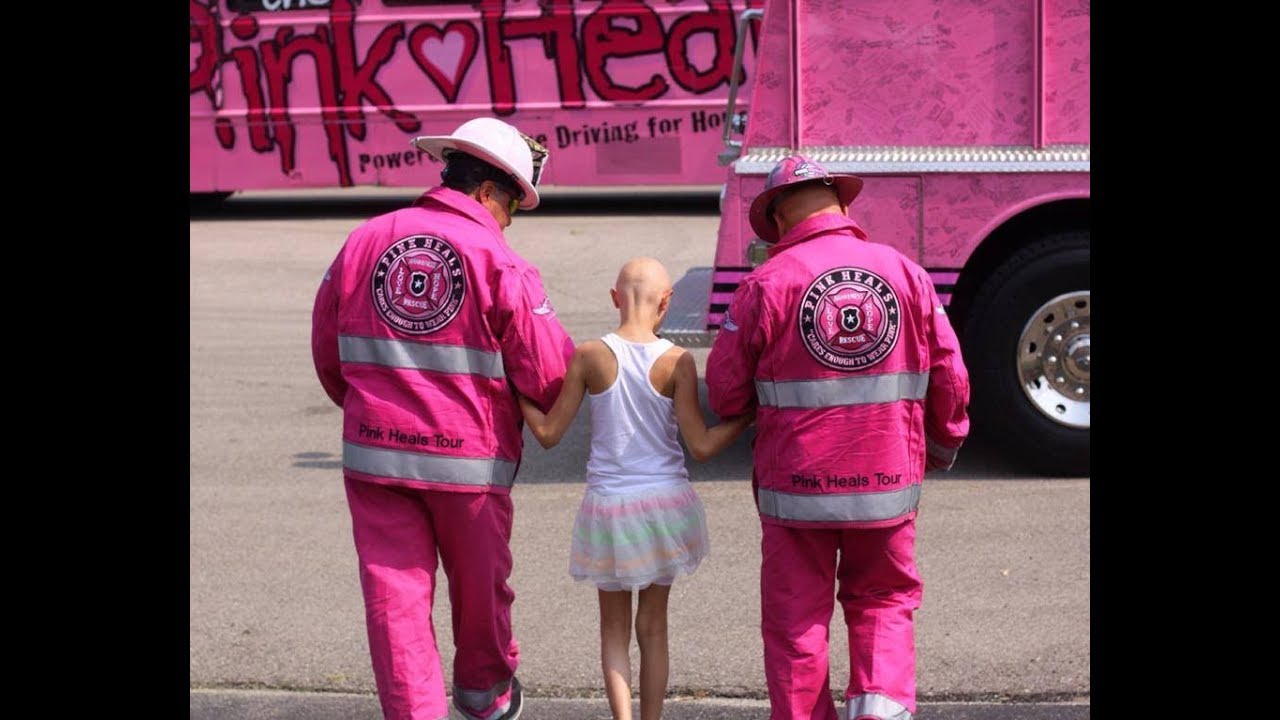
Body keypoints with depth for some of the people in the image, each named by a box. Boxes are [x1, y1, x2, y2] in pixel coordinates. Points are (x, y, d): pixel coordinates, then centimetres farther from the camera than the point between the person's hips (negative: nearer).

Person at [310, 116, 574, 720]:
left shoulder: (363, 242, 1)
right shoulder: (501, 266, -12)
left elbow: (327, 353, 10)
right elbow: (549, 377, -11)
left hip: (372, 451, 2)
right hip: (468, 455, -2)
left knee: (394, 595, 6)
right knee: (479, 585, 20)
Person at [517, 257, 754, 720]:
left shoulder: (589, 356, -9)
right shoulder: (677, 362, -11)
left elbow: (549, 434, -3)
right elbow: (701, 447, -10)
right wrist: (748, 415, 2)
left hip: (608, 506, 0)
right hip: (664, 503, 0)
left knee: (614, 628, 13)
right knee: (653, 625, 14)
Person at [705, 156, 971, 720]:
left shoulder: (767, 283, -10)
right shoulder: (905, 272, -1)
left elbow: (725, 391, -5)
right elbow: (949, 379, 4)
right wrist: (943, 446, 21)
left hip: (797, 486, -2)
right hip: (888, 483, 3)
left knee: (796, 620, 12)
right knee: (882, 601, 19)